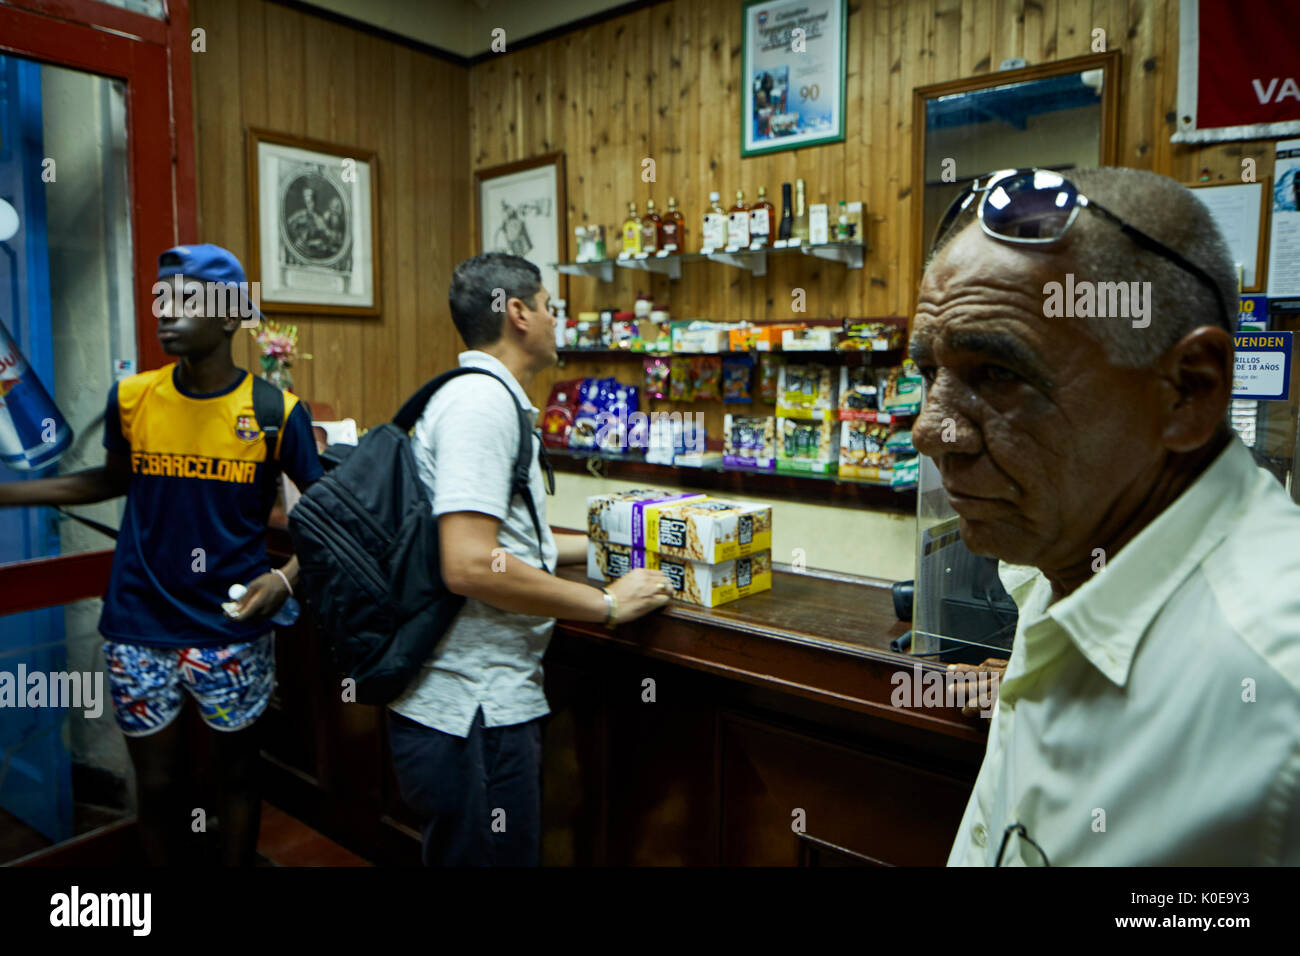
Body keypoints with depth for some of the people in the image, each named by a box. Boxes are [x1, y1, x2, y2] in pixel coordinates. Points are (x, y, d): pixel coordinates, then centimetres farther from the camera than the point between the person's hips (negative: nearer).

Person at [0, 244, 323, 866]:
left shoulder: (276, 411, -11)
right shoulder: (130, 397, -3)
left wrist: (287, 577, -17)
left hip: (232, 633, -2)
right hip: (138, 631, 2)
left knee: (235, 772, 16)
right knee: (158, 783, 16)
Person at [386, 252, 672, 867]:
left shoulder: (484, 396, 15)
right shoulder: (483, 401, -19)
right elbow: (471, 566, -28)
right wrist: (608, 604, -17)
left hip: (488, 697, 10)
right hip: (473, 715, -10)